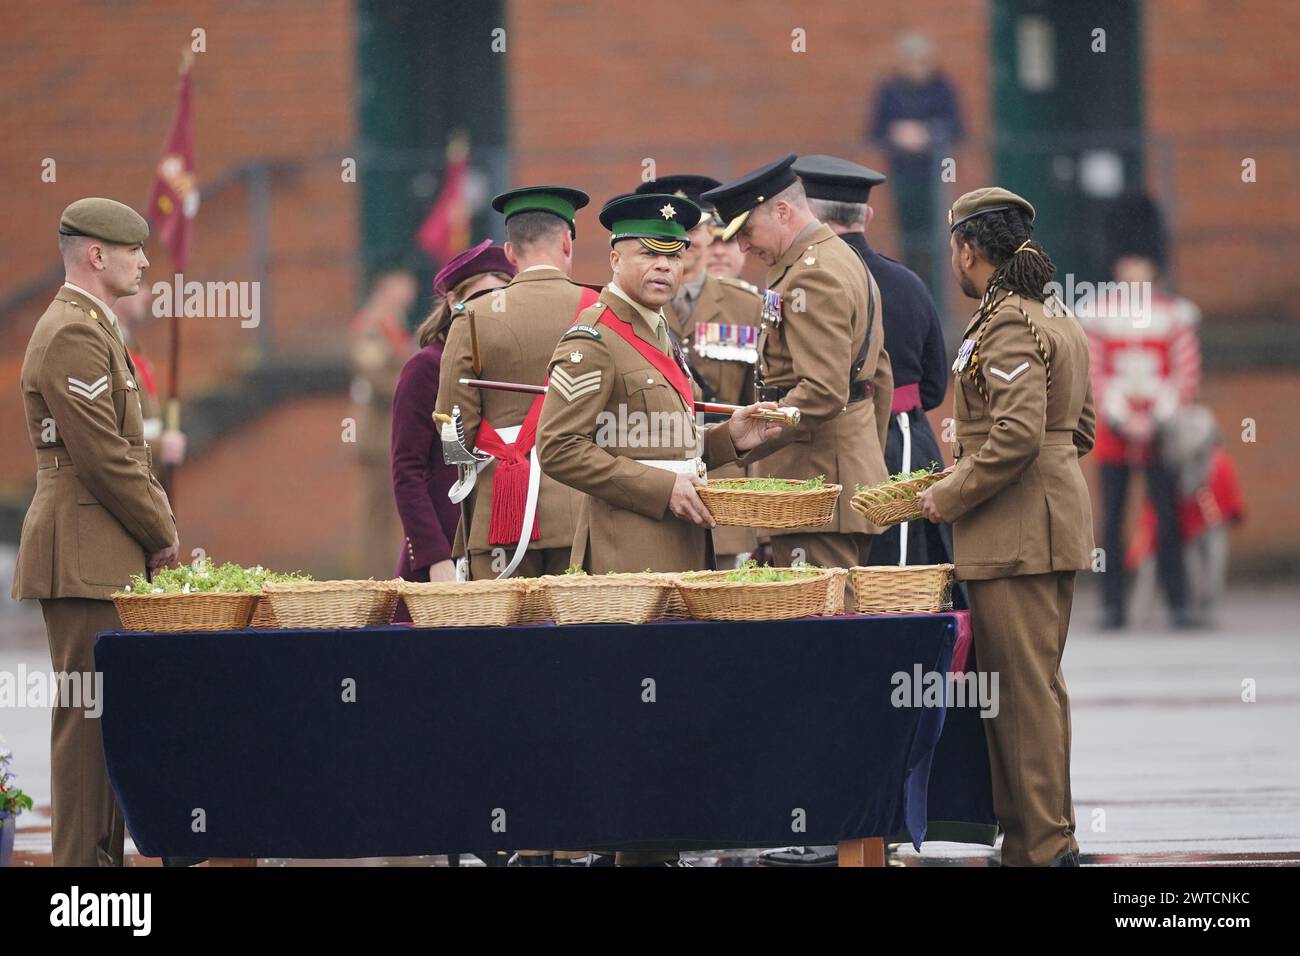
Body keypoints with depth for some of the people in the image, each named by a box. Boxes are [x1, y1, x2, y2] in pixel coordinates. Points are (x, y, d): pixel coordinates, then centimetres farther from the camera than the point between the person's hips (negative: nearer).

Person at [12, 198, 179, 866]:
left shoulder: (93, 329, 20)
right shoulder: (72, 335, -14)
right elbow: (103, 458, -18)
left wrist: (157, 527, 12)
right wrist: (162, 534, -8)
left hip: (108, 561, 11)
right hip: (84, 560, -11)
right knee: (89, 716, -10)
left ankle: (104, 855, 14)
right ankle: (82, 862, -9)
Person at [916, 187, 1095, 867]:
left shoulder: (1006, 326, -15)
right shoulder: (1056, 319, 16)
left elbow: (1016, 435, -25)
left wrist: (949, 497, -13)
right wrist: (968, 469, 19)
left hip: (1016, 532, -10)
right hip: (1058, 517, 10)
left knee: (1021, 689, -7)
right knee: (1036, 685, 14)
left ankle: (1044, 846, -6)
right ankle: (1046, 837, 18)